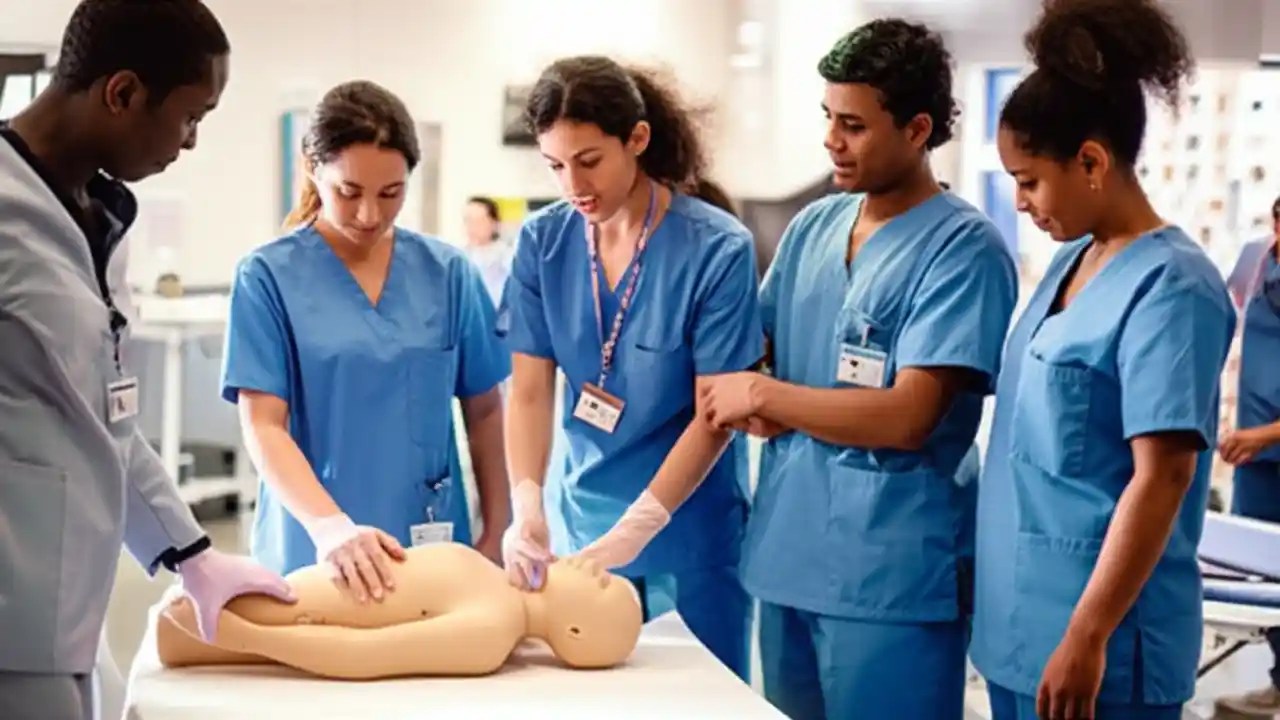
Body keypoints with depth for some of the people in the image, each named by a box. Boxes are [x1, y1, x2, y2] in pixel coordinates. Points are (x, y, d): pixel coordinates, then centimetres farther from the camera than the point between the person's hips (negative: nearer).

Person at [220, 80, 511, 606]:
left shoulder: (448, 273, 3)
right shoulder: (269, 276, -5)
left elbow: (484, 411, 8)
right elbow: (263, 427, -10)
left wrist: (496, 534, 5)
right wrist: (329, 525, -24)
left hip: (433, 544, 2)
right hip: (312, 550, -2)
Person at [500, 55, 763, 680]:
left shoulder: (717, 248, -17)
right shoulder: (541, 242, -5)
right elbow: (529, 393, -6)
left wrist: (634, 530, -25)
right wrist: (527, 505, -22)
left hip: (687, 532, -3)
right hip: (580, 518, 3)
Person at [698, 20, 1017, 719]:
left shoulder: (965, 248, -11)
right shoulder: (811, 227, 9)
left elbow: (907, 417, -19)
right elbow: (755, 356, 18)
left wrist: (764, 394, -13)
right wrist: (757, 408, -4)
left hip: (891, 577, -6)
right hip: (785, 557, 7)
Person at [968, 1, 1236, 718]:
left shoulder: (1170, 287, -16)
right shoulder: (1070, 262, 9)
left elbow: (1161, 477, -20)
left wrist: (1087, 638, -23)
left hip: (1097, 634, -8)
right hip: (1019, 620, 8)